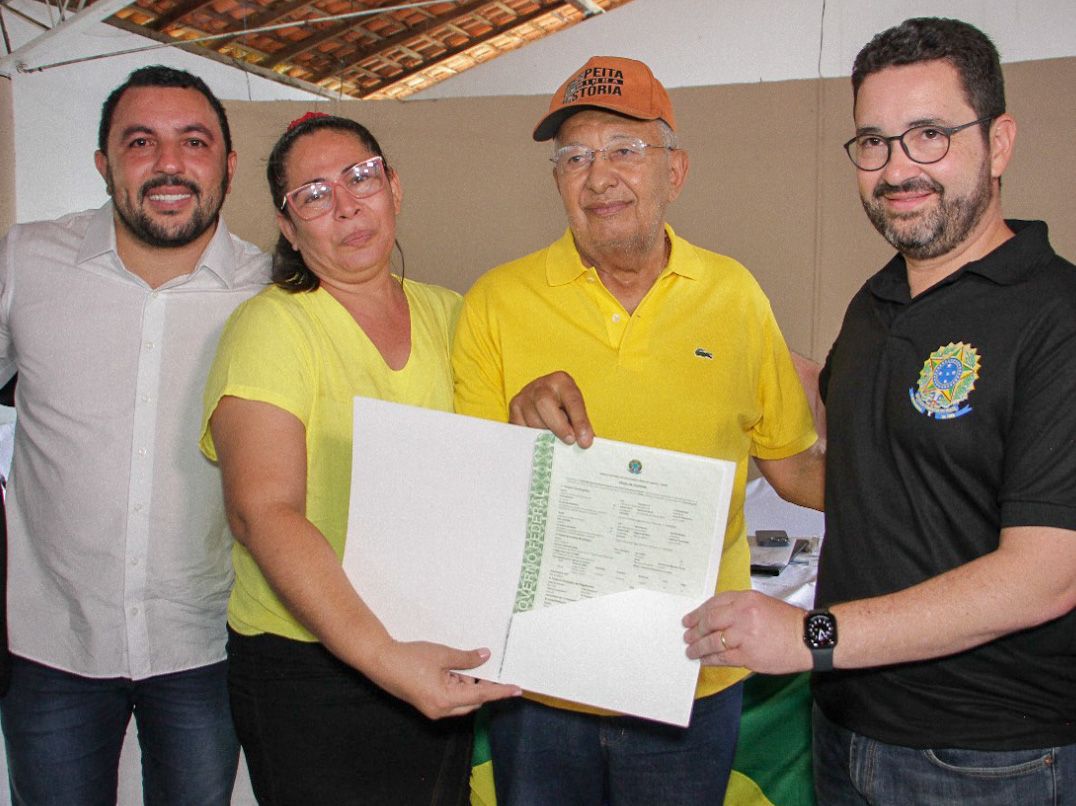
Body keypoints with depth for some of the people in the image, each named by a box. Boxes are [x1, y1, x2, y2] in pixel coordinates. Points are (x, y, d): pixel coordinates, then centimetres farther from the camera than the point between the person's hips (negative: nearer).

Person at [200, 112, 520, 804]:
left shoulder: (448, 314, 5)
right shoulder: (272, 326, -11)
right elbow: (263, 513, -23)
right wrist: (384, 657, -32)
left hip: (448, 659, 5)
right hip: (311, 674, -5)